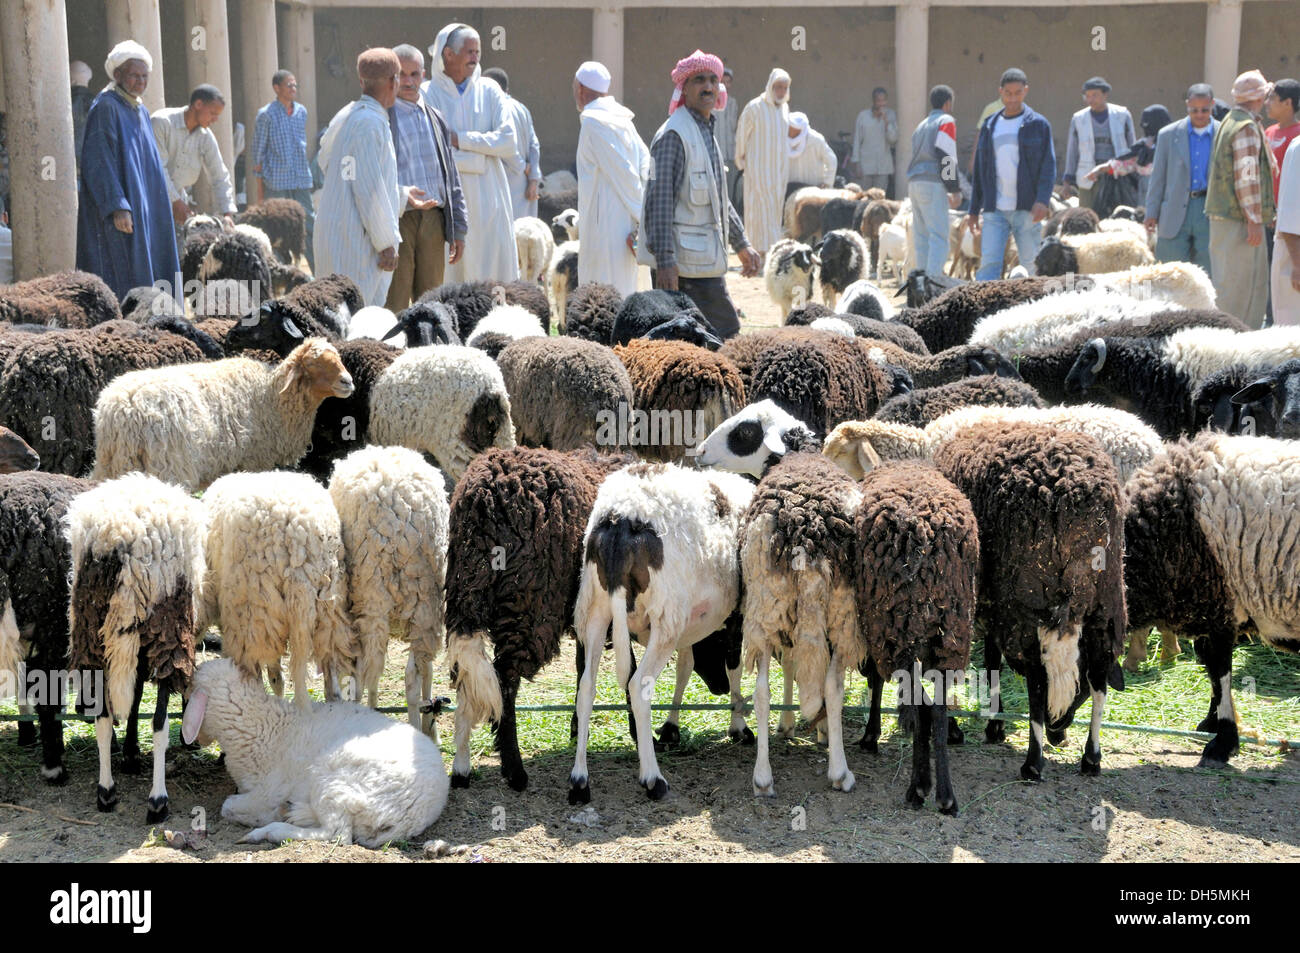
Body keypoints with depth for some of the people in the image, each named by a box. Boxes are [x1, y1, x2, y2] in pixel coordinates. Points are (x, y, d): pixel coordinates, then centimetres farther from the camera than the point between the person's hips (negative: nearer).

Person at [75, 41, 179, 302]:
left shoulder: (140, 111, 17)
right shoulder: (105, 107, -10)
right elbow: (98, 162, -17)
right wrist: (117, 206, -25)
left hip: (143, 208, 9)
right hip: (117, 211, -9)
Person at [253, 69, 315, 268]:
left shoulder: (301, 111, 10)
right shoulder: (266, 114, -5)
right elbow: (258, 151, -3)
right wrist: (260, 185, -5)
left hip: (301, 179, 5)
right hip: (277, 182, -5)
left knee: (309, 223, 2)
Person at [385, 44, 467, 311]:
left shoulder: (435, 118, 18)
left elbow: (451, 178, 19)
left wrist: (459, 229, 14)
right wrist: (401, 194, -24)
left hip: (433, 219, 5)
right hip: (397, 220, -5)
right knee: (393, 306, -6)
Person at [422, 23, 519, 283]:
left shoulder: (489, 91, 9)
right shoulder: (427, 94, -1)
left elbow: (509, 141, -1)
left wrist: (460, 139, -8)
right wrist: (481, 156, -9)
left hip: (488, 200, 3)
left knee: (494, 275, 1)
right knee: (447, 277, -2)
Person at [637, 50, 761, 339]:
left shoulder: (706, 132, 20)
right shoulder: (673, 134, -13)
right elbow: (660, 199, -19)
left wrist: (741, 244, 28)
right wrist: (664, 260, -26)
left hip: (706, 258, 10)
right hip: (684, 262, -10)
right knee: (725, 333, -8)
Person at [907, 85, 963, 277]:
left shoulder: (922, 125, 23)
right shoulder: (946, 122, -2)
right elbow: (947, 157, -13)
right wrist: (955, 189, -13)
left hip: (914, 183, 8)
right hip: (933, 184, -8)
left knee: (922, 237, 10)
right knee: (939, 237, -11)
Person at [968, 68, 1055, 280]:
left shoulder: (1038, 124, 3)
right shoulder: (989, 126, 14)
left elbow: (1048, 165, -4)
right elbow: (980, 170, 17)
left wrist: (1042, 200, -19)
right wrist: (974, 209, 14)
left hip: (1027, 209, -2)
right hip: (995, 211, 2)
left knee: (1032, 265, 2)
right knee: (989, 263, -8)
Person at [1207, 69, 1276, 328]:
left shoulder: (1230, 122, 17)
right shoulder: (1247, 127, -15)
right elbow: (1246, 176, -20)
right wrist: (1254, 221, -19)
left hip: (1224, 214, 10)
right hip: (1239, 219, -10)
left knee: (1257, 283, 14)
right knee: (1235, 285, -5)